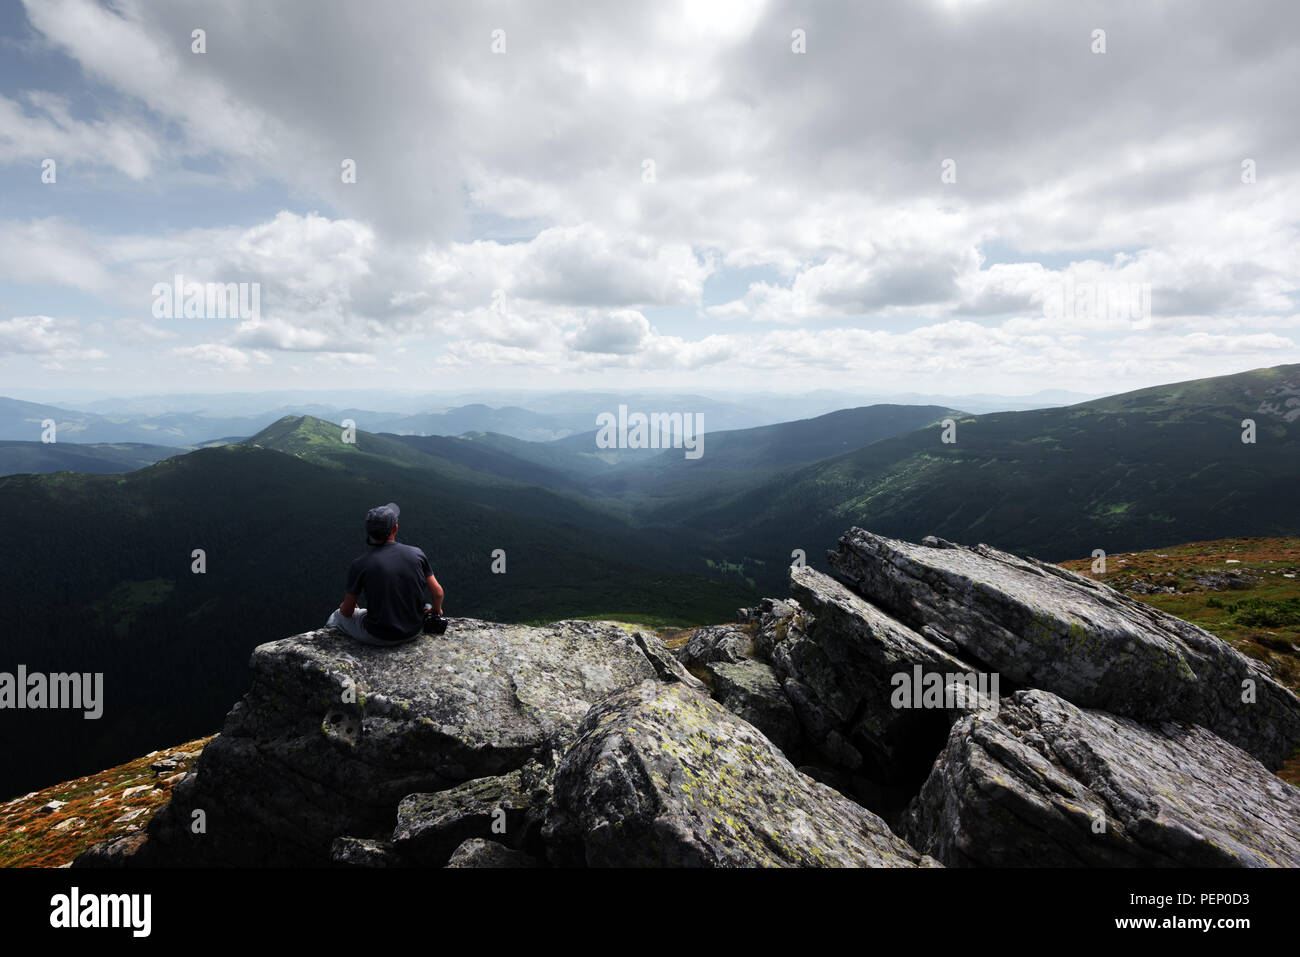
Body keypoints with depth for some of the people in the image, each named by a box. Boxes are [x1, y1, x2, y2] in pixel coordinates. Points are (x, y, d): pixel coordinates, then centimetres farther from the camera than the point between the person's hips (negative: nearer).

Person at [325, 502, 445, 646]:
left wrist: (345, 607, 20)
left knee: (339, 615, 26)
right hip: (414, 633, 2)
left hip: (378, 638, -1)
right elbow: (438, 593, -4)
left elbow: (347, 611, -4)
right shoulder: (416, 554, -11)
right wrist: (437, 610, 18)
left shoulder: (358, 566, -16)